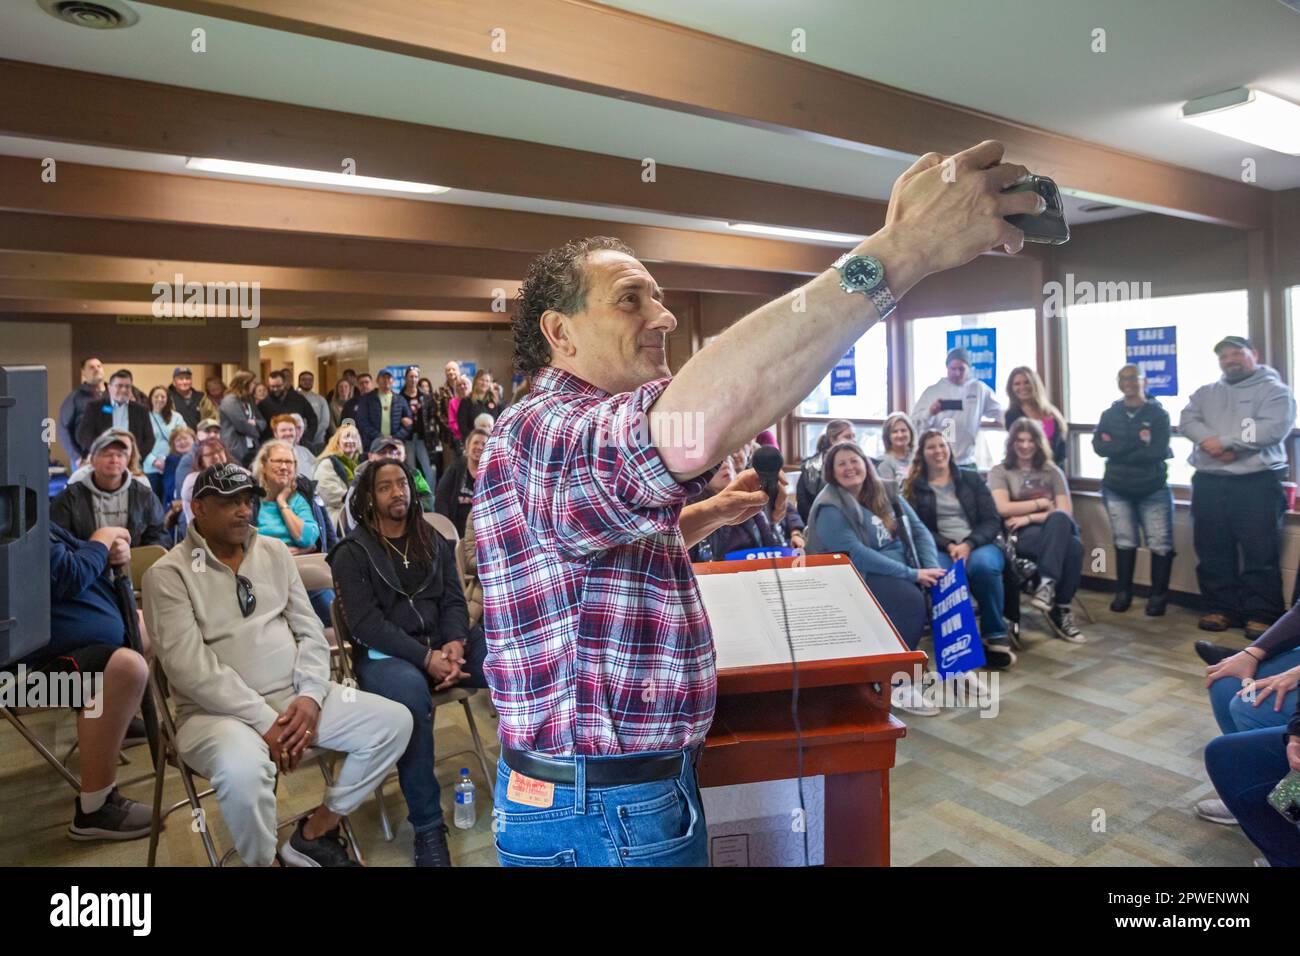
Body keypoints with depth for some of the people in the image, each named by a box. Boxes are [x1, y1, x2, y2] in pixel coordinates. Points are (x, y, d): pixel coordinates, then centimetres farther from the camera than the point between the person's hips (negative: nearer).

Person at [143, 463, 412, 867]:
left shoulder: (275, 552, 9)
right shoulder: (167, 574, -7)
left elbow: (309, 630, 7)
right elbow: (190, 667, -17)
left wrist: (311, 696, -11)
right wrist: (263, 720, -21)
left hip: (295, 696, 6)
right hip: (218, 710, -5)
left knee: (394, 721, -8)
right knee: (243, 770, -38)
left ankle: (314, 833, 7)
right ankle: (264, 861, -6)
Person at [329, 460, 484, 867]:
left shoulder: (434, 542, 14)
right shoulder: (352, 553, -1)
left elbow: (453, 600, 9)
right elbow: (366, 623, -10)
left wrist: (455, 644, -14)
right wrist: (425, 658, -20)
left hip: (442, 645, 4)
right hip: (383, 655, -4)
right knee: (412, 692, -39)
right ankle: (428, 828, -26)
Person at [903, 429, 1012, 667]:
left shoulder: (971, 478, 15)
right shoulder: (914, 486, 12)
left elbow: (992, 521, 7)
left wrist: (968, 544, -11)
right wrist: (948, 546, -13)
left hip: (979, 544, 1)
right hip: (938, 548, -1)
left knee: (984, 566, -36)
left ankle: (995, 634, -16)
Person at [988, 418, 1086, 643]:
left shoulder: (1052, 472, 20)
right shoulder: (1000, 471, 12)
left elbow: (1065, 511, 6)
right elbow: (1003, 508, -5)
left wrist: (1029, 517, -7)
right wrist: (1041, 503, 0)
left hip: (1056, 532, 3)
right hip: (1021, 535, -3)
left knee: (1059, 520, -37)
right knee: (1072, 546, -34)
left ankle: (1048, 584, -36)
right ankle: (1061, 610, -28)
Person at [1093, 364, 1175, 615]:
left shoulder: (1159, 414, -2)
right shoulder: (1110, 414, 7)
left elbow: (1158, 452, -14)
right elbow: (1099, 445, -5)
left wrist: (1117, 449, -13)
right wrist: (1138, 442, -15)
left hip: (1153, 490, -2)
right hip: (1116, 490, 2)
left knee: (1160, 544, -2)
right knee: (1124, 542, 7)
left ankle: (1158, 596, 11)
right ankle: (1123, 592, 17)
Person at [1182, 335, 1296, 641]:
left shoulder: (1274, 390, 2)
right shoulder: (1205, 393, 17)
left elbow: (1273, 428, -13)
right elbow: (1187, 420, 2)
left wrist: (1224, 441, -13)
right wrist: (1208, 441, -16)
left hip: (1257, 483, -4)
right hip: (1209, 483, 4)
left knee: (1260, 553, -3)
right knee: (1213, 552, 8)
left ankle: (1260, 615, 4)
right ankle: (1220, 608, 18)